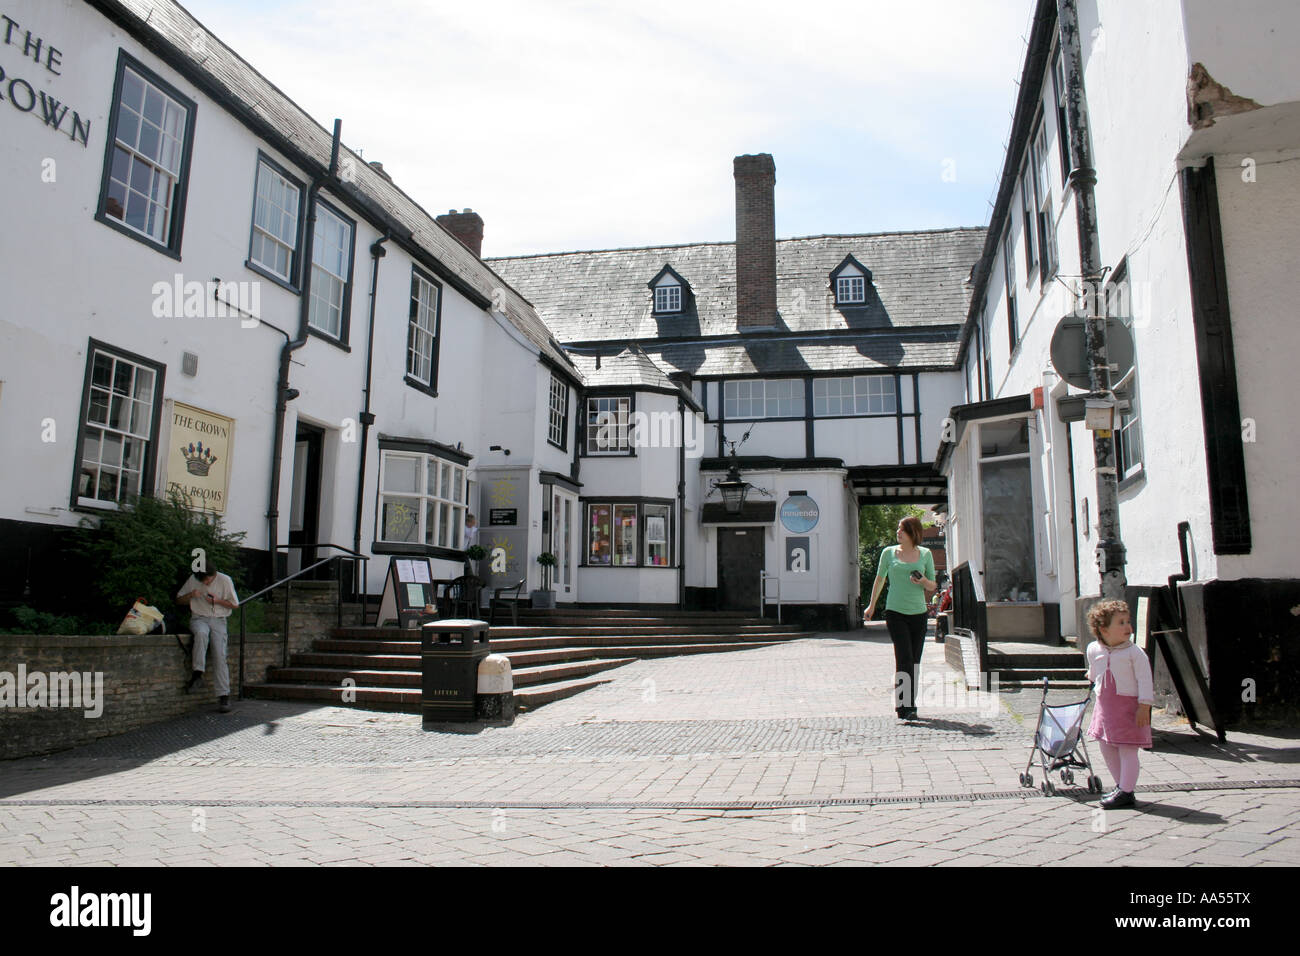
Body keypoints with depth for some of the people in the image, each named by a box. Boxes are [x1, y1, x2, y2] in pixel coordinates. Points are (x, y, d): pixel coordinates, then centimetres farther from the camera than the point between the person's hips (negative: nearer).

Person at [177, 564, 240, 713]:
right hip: (199, 618, 1)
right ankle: (198, 673, -34)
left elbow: (235, 604, 4)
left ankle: (223, 696, -14)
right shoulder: (193, 579, 2)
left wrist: (217, 600, -13)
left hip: (218, 620, 0)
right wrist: (191, 595, -9)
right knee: (201, 633, -38)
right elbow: (180, 599, 13)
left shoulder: (225, 580, -2)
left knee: (220, 656, -15)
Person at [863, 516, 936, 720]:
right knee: (904, 659, -13)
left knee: (914, 662, 6)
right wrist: (871, 606, 22)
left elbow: (932, 587, 12)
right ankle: (904, 707, -11)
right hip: (895, 612, -2)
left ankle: (907, 705, 19)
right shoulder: (889, 553, 4)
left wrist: (922, 581, -11)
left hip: (918, 613, 2)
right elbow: (879, 580, 17)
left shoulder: (925, 554, 6)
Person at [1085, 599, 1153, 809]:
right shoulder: (1093, 650, 1)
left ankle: (1125, 793, 4)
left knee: (1127, 748, -3)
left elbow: (1144, 679, -13)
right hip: (1104, 704, 6)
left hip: (1128, 704, -6)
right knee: (1107, 747, 13)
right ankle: (1122, 786, 28)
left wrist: (1144, 706, -16)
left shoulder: (1134, 652, -12)